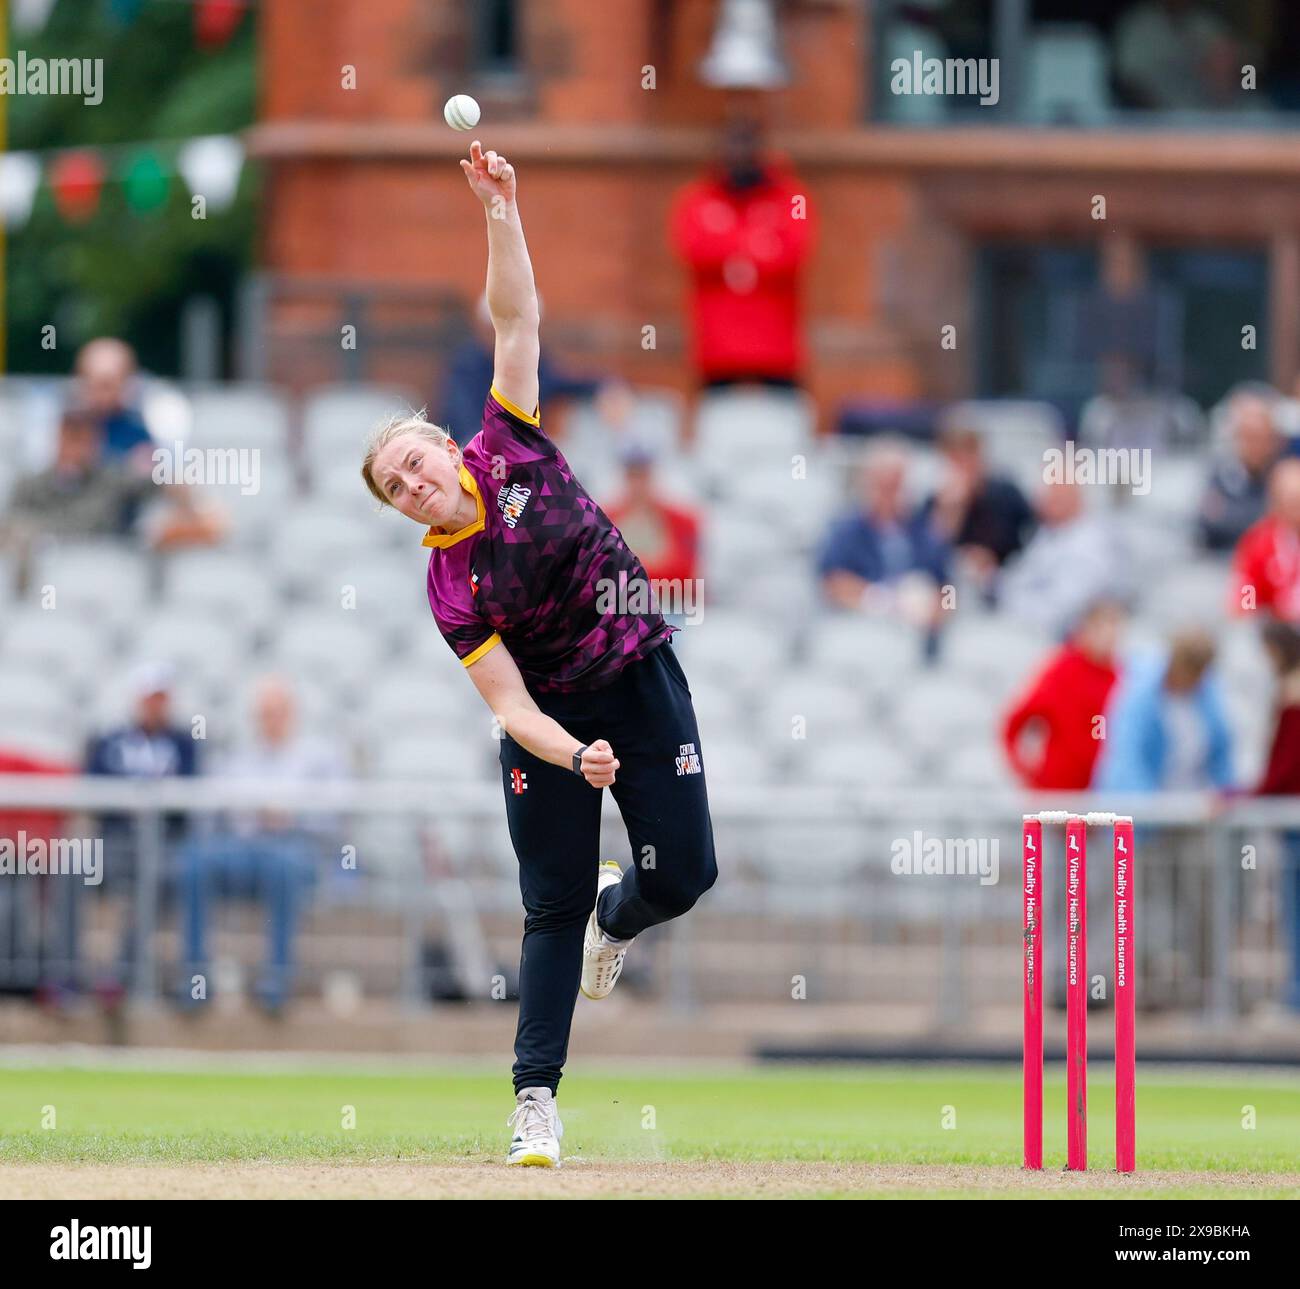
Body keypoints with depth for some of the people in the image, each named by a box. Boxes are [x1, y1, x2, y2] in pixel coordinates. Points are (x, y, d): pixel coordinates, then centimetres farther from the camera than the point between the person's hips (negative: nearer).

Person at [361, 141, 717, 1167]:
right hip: (555, 722, -2)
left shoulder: (508, 448, -7)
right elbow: (511, 706, -18)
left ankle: (617, 916, 32)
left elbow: (517, 319, -10)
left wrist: (502, 217, -22)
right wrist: (575, 755, -35)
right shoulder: (451, 587, -13)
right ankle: (537, 1099, 1)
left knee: (684, 872, -5)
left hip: (644, 682, 2)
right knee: (553, 906, -5)